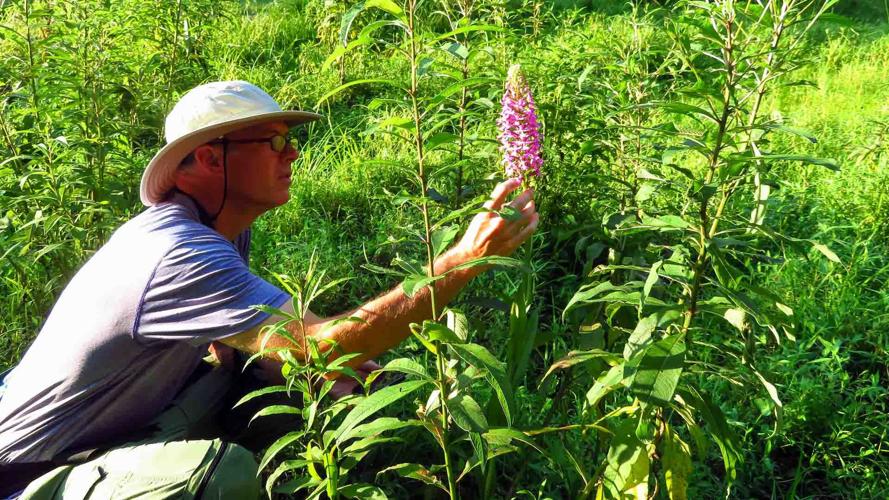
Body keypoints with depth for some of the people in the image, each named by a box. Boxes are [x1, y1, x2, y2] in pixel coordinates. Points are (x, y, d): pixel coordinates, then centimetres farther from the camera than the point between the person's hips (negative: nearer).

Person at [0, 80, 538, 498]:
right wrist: (463, 260, -36)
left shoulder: (220, 230, 0)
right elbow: (326, 344, -36)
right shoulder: (181, 252, -30)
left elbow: (225, 340, 9)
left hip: (125, 428, 9)